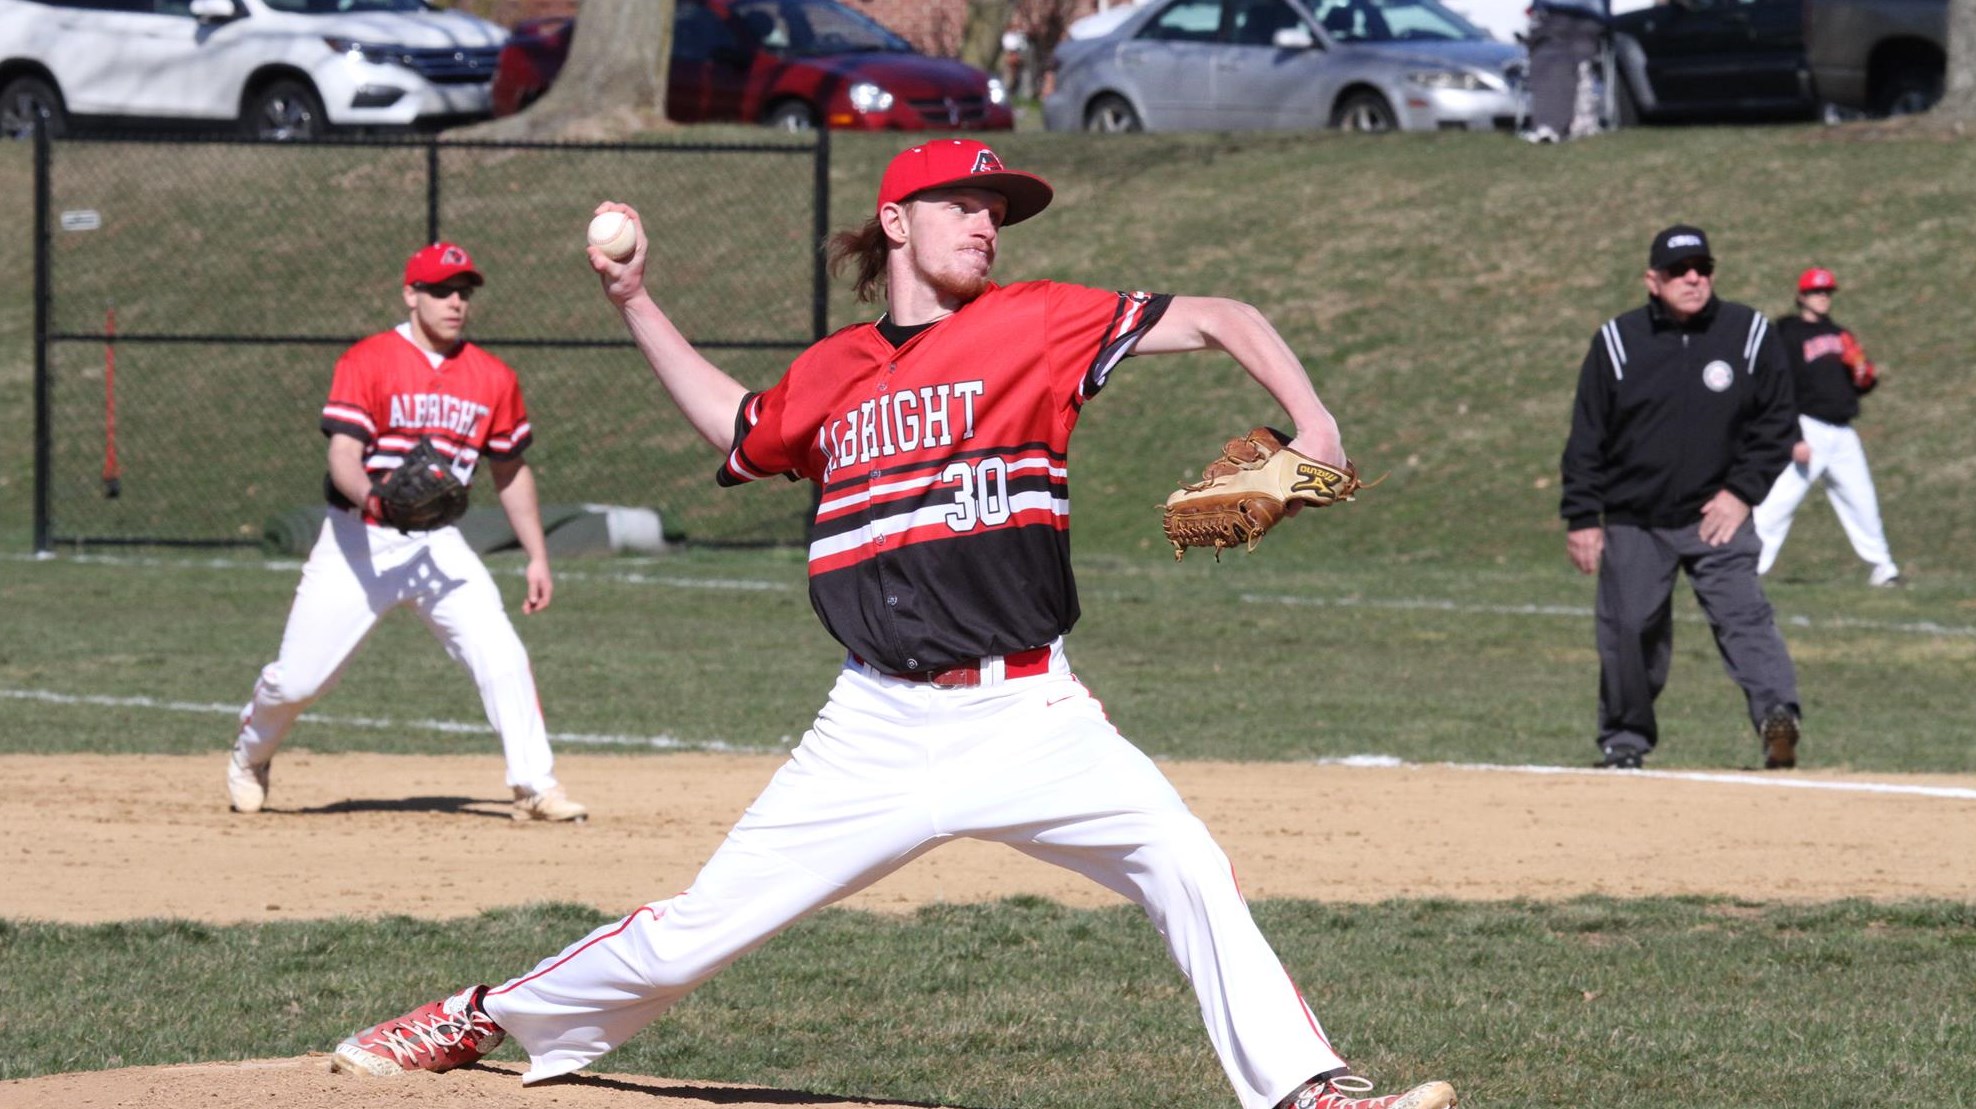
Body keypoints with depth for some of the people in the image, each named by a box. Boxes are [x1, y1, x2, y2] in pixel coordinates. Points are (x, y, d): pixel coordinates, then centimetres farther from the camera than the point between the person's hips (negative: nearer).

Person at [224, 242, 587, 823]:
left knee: (502, 656, -17)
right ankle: (250, 757, 32)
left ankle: (535, 785, -9)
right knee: (298, 678, 0)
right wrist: (371, 495, -39)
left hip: (439, 545, 3)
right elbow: (343, 456, -18)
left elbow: (511, 471, 14)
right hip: (358, 540, -3)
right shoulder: (367, 362, -9)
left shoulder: (493, 378, 4)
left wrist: (538, 556, 11)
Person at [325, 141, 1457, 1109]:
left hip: (1028, 714, -1)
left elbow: (1219, 319, -3)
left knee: (1186, 864, -21)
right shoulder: (832, 374, 11)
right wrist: (637, 303, 28)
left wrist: (1311, 423, -18)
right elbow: (739, 429, 33)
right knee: (690, 935, 2)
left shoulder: (1034, 324, 1)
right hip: (882, 727, 1)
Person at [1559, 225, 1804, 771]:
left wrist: (1742, 490, -6)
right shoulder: (1617, 342, -1)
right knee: (1628, 631, 4)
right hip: (1633, 525, 1)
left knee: (1743, 613, -18)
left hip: (1717, 516, -1)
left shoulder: (1750, 335, 0)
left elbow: (1777, 421, 5)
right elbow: (1587, 437, 3)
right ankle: (1625, 741, 21)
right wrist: (1581, 519, -1)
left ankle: (1777, 712, -30)